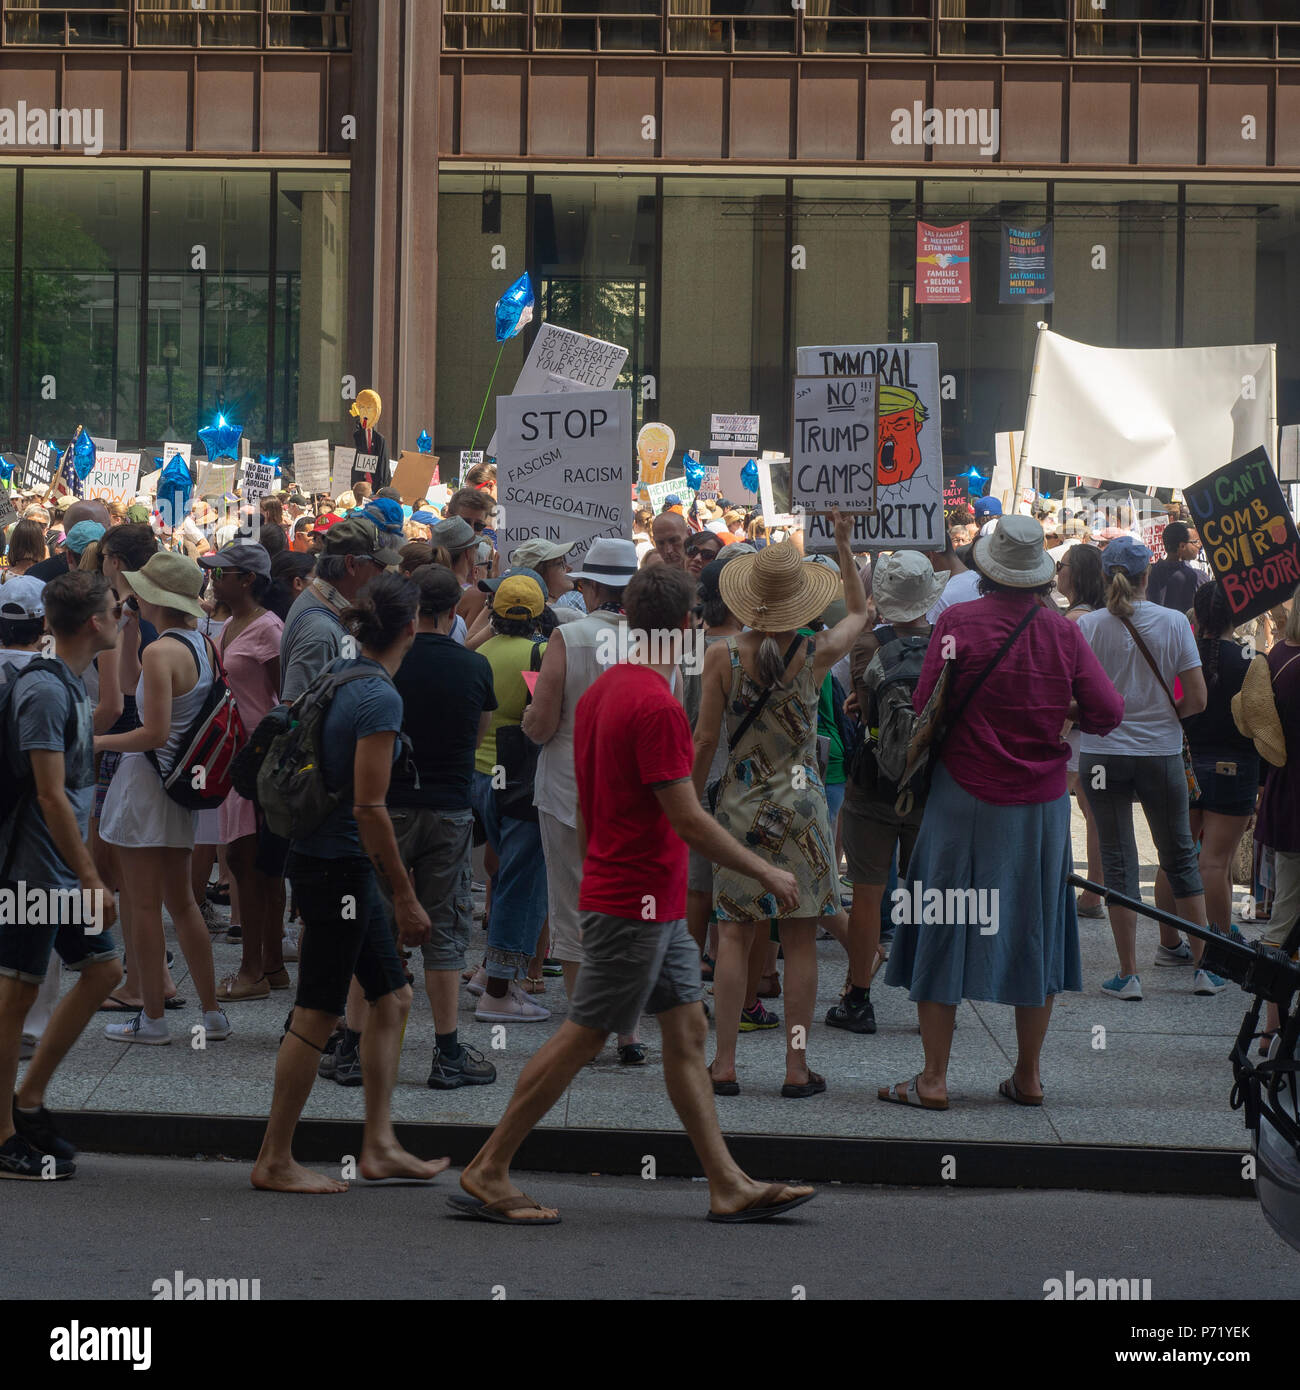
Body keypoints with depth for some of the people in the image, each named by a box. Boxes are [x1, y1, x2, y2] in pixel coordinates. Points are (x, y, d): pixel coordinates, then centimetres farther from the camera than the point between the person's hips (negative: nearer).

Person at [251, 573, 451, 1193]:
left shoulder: (335, 675, 8)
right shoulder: (380, 698, -18)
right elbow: (369, 807, -21)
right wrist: (406, 897, -16)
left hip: (317, 856, 9)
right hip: (339, 865, -9)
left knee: (392, 998, 14)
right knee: (318, 1013, -1)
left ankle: (379, 1146, 18)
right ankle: (274, 1161, 6)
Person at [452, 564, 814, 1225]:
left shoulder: (599, 691, 9)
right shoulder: (656, 705, -20)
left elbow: (586, 799, 16)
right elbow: (688, 821, -20)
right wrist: (766, 873, -11)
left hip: (656, 907, 10)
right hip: (636, 903, -10)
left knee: (687, 1033, 9)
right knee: (581, 1038, -2)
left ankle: (729, 1186, 11)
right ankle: (487, 1172, 5)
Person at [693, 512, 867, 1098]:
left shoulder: (722, 658, -8)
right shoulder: (816, 654, -6)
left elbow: (704, 741, -3)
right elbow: (859, 610, 16)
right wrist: (844, 547, 22)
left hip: (740, 804, 0)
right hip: (800, 803, 0)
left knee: (734, 936, 4)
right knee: (800, 942, 3)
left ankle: (725, 1064, 3)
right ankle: (797, 1067, 6)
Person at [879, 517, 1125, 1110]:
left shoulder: (959, 622, -11)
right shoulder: (1063, 632, -4)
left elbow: (925, 708, -10)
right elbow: (1108, 711, -3)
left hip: (965, 799, -2)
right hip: (1043, 804, 2)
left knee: (945, 931, 5)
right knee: (1034, 931, 13)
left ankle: (933, 1079, 5)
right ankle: (1028, 1076, 17)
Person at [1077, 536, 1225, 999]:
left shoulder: (1088, 627, -8)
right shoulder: (1174, 623, -7)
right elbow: (1197, 698, -7)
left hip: (1102, 752, -1)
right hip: (1161, 753, 1)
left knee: (1118, 862, 5)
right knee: (1180, 857, 14)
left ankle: (1128, 974, 4)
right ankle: (1203, 966, 17)